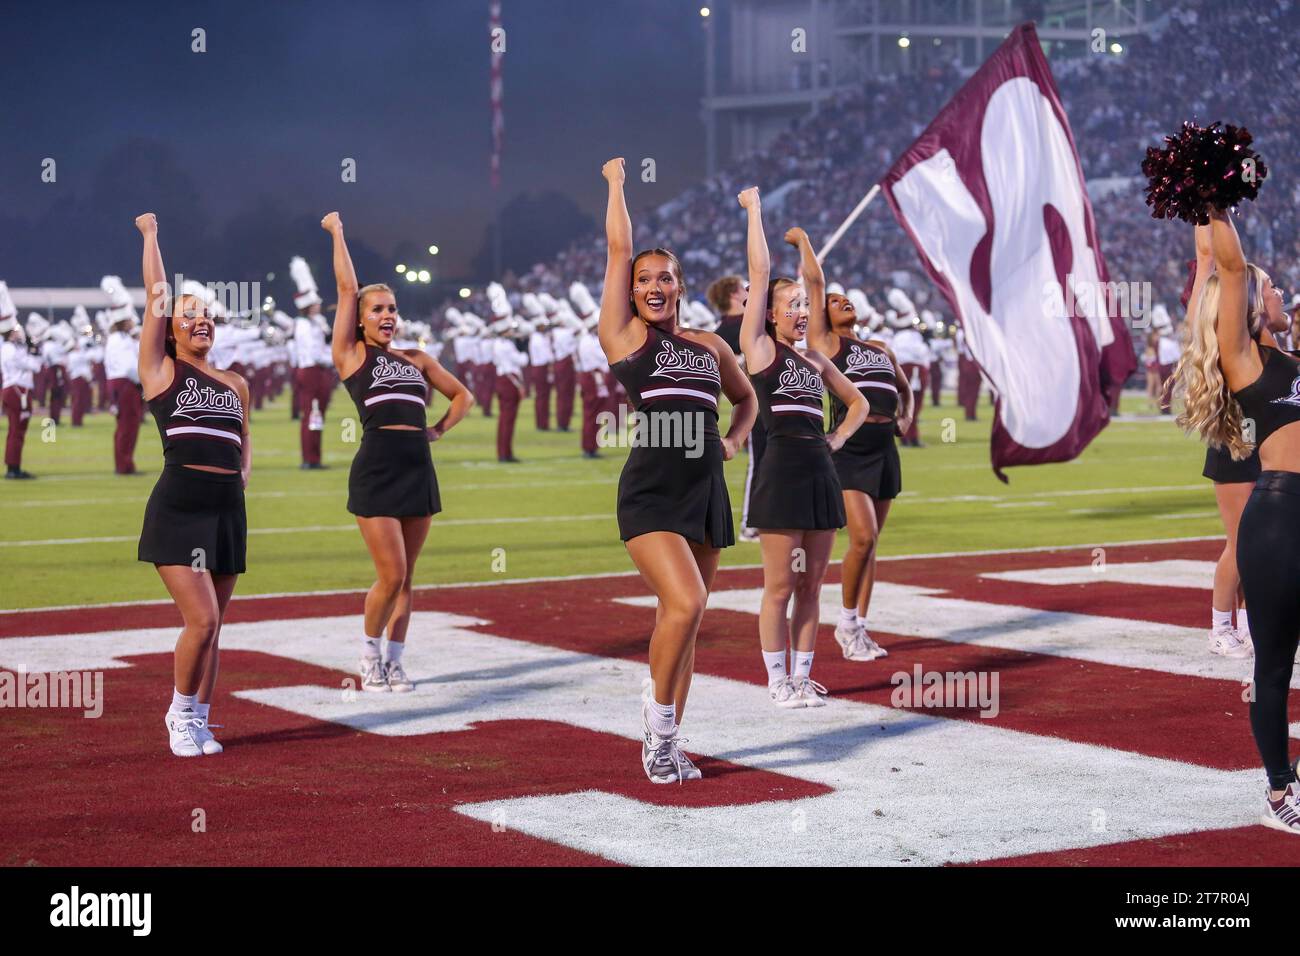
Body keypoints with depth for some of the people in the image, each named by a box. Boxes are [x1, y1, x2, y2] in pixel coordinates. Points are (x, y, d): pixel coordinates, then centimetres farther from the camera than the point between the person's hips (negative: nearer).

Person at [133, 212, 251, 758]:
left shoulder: (235, 385, 16)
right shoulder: (160, 371, 2)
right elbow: (156, 294, 1)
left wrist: (243, 471, 11)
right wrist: (150, 236, 8)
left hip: (227, 511, 5)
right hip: (178, 508, -5)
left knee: (211, 626, 8)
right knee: (202, 620, -14)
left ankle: (198, 722, 19)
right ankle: (181, 715, 6)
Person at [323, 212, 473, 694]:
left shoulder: (416, 359, 17)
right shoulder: (350, 354, 4)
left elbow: (462, 395, 26)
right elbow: (346, 287, 3)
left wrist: (439, 428, 11)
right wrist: (337, 232, 10)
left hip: (418, 468, 5)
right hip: (376, 469, -4)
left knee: (405, 578, 7)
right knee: (390, 576, -8)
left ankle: (395, 662, 17)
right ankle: (370, 653, 13)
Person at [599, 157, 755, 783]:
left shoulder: (710, 347, 16)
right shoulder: (625, 335, 3)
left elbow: (746, 399, 32)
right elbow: (619, 248, 5)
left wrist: (732, 441, 14)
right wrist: (616, 183, 16)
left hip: (706, 489, 5)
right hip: (651, 490, -5)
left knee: (683, 619, 7)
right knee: (685, 603, -22)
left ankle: (664, 744, 16)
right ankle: (659, 717, -2)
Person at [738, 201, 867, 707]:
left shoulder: (815, 358, 15)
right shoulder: (760, 347, 0)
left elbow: (857, 403, 27)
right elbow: (759, 273, -2)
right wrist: (754, 211, 3)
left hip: (820, 471, 6)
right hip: (781, 470, -6)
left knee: (811, 585, 8)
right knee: (780, 586, -2)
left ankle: (801, 677, 15)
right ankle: (777, 681, 5)